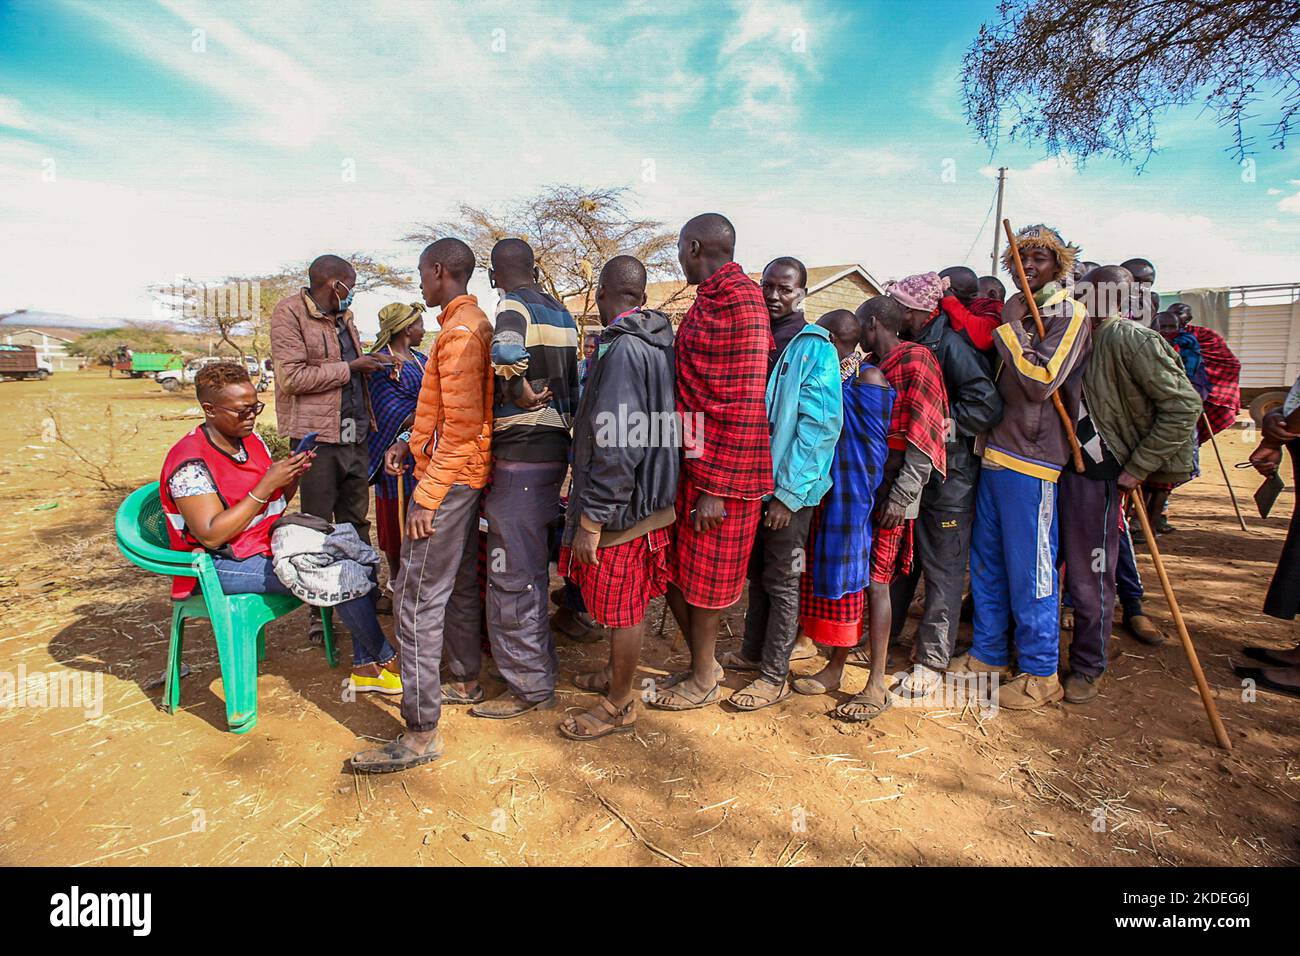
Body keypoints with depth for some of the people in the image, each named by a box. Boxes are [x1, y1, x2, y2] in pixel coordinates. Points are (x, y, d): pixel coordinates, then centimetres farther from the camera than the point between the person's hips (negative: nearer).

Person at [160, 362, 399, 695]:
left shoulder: (252, 440, 7)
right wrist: (267, 484, -25)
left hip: (270, 545, 8)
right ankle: (385, 658, -3)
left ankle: (365, 667, -5)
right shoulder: (190, 462, -17)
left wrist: (293, 477, -6)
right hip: (224, 566, -8)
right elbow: (212, 535, -23)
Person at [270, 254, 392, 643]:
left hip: (355, 433, 7)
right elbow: (292, 376, -17)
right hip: (317, 435, -7)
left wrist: (372, 363, 11)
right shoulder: (289, 313, -7)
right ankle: (318, 612, 13)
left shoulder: (343, 316, 17)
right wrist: (351, 367, -16)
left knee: (355, 522, 13)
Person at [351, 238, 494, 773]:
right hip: (467, 476, 10)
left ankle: (422, 732, 0)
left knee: (418, 601, -7)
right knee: (460, 584, 19)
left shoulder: (459, 331, -16)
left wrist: (427, 497, -21)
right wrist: (411, 443, 13)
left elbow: (462, 425, -22)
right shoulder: (473, 323, 16)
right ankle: (462, 681, 35)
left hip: (448, 479, -10)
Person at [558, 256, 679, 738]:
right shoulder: (660, 344, 9)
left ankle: (618, 706, 23)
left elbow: (616, 445, -26)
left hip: (622, 506, -9)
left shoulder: (622, 349, -20)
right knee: (628, 604, 23)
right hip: (652, 499, 9)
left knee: (623, 609, 6)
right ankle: (616, 674, 41)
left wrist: (591, 520, -20)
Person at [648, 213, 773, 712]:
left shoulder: (739, 301, -17)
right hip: (690, 462, 9)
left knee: (702, 578, 6)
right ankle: (704, 661, 35)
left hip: (720, 470, -9)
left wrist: (715, 486, -22)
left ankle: (703, 681, 27)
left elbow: (742, 404, -22)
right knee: (672, 567, 16)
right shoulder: (710, 298, 14)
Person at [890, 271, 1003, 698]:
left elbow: (987, 406, -24)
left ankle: (931, 661, 11)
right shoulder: (908, 346, 10)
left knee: (942, 569, 3)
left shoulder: (950, 346, -15)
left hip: (948, 476, -8)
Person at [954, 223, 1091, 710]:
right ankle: (988, 654, 27)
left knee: (1030, 571, -1)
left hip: (1031, 458, -8)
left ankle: (1040, 674, 13)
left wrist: (1009, 328, -13)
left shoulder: (1069, 316, -6)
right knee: (986, 562, 13)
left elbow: (1041, 381, -19)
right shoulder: (1017, 311, 17)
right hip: (994, 451, 8)